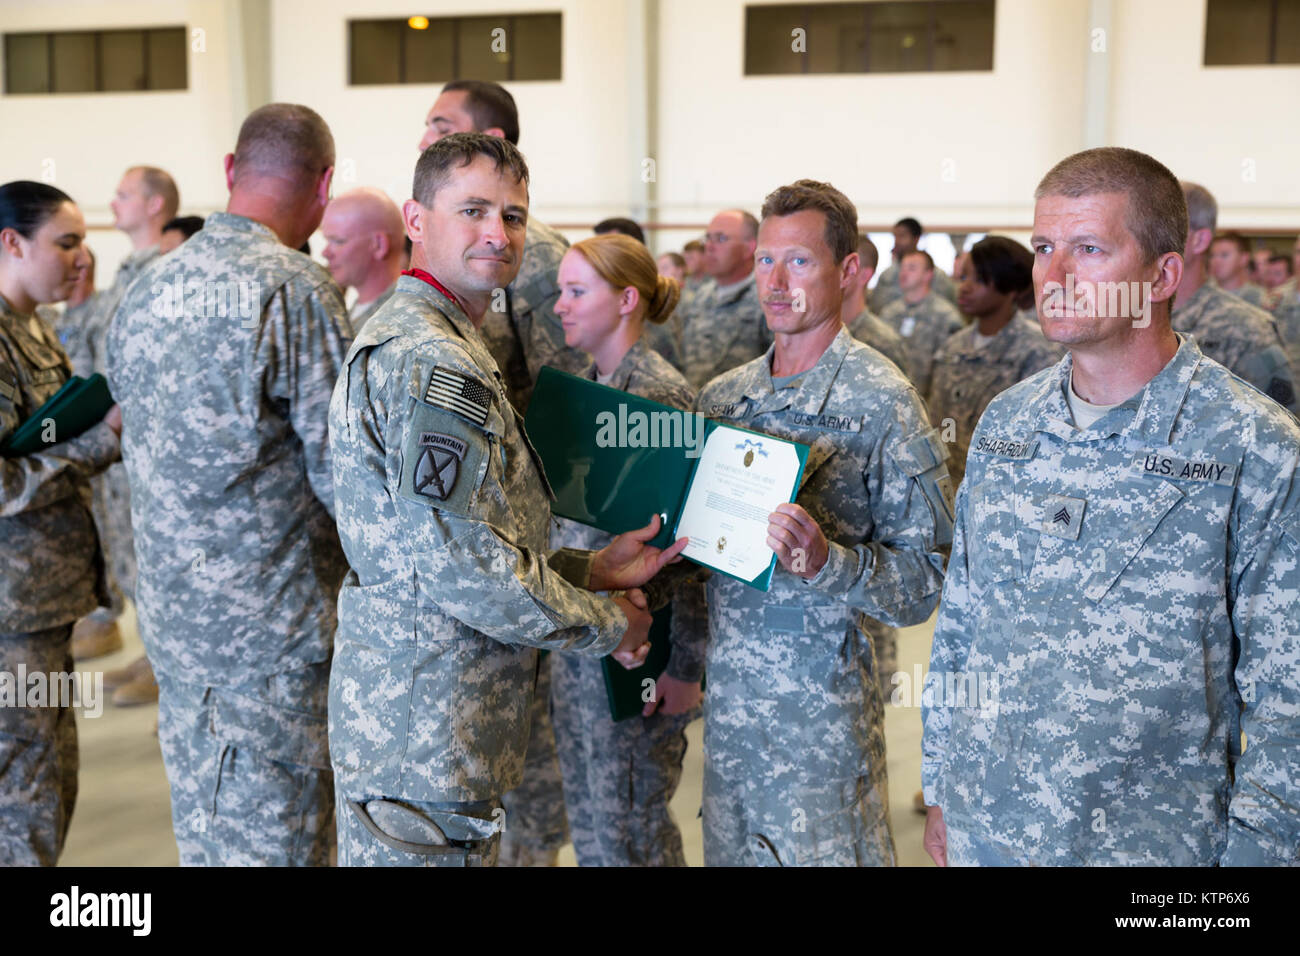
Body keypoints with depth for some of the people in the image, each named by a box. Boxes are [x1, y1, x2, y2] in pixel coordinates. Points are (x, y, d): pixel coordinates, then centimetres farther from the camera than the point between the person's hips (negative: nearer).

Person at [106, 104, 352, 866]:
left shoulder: (149, 287, 9)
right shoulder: (295, 290, -16)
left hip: (174, 614, 8)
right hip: (269, 631, -8)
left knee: (203, 841, 18)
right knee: (274, 844, 2)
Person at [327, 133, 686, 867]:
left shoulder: (417, 340, 17)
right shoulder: (432, 364, -18)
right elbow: (460, 563, -23)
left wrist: (592, 570, 9)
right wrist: (608, 623, -10)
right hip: (426, 734, -10)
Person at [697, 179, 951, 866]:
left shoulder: (883, 402, -11)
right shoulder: (722, 397, 7)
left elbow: (927, 574, -14)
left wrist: (827, 561, -28)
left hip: (821, 704, -6)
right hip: (727, 688, 6)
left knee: (817, 853, 4)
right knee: (729, 850, 16)